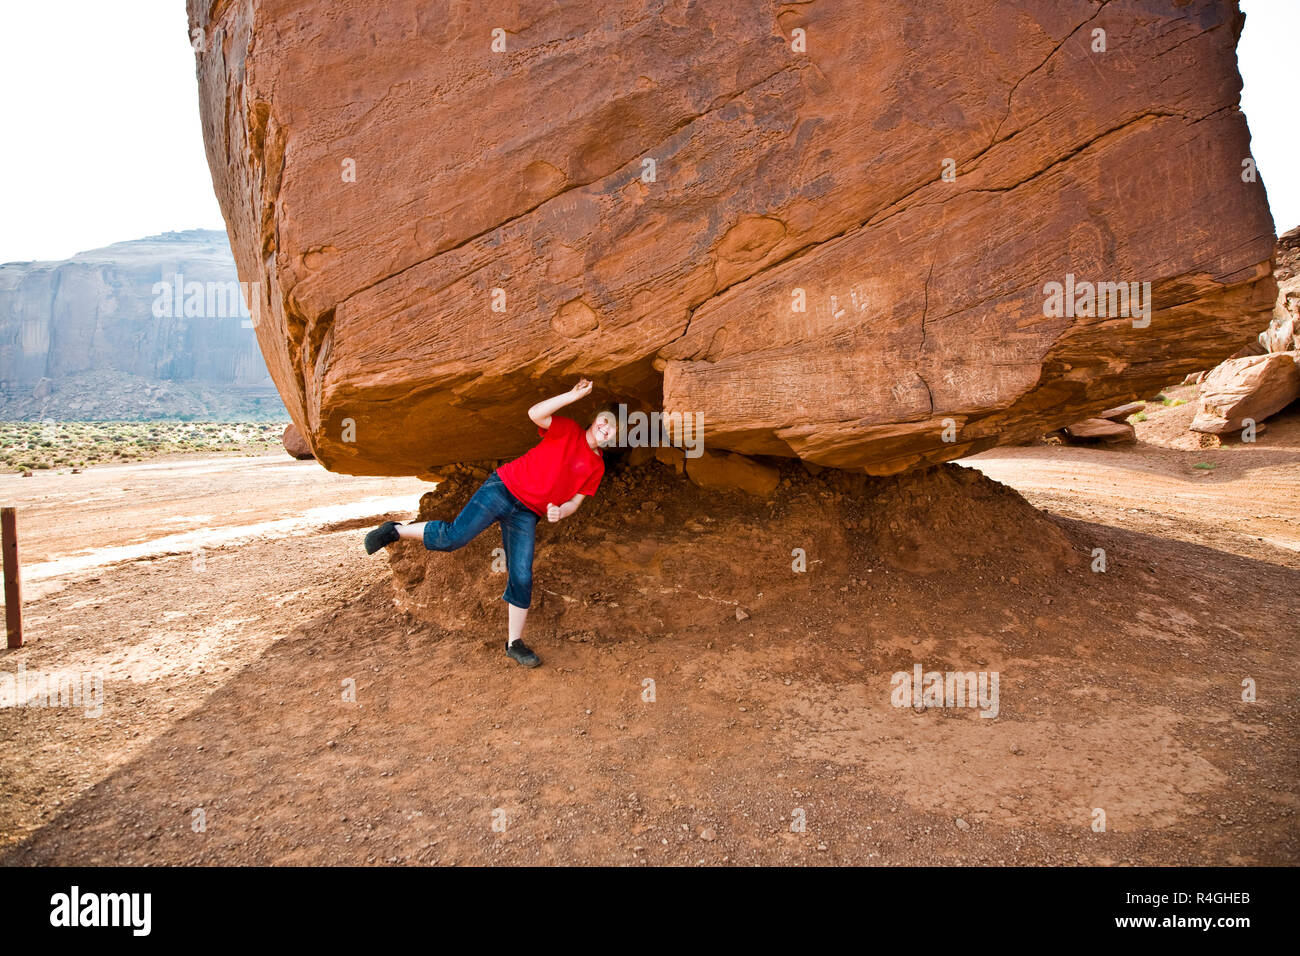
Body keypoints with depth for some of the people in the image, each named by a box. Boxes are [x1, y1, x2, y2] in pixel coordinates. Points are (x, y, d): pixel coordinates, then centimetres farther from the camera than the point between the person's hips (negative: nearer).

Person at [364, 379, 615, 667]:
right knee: (452, 537, -14)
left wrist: (559, 511, -12)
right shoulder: (568, 430, 1)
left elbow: (576, 500, 11)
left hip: (526, 516, 4)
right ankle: (396, 531, 10)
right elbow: (535, 413, -15)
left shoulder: (596, 466, 12)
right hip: (504, 489, -4)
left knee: (522, 578, -3)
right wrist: (575, 395, -15)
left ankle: (514, 643, 7)